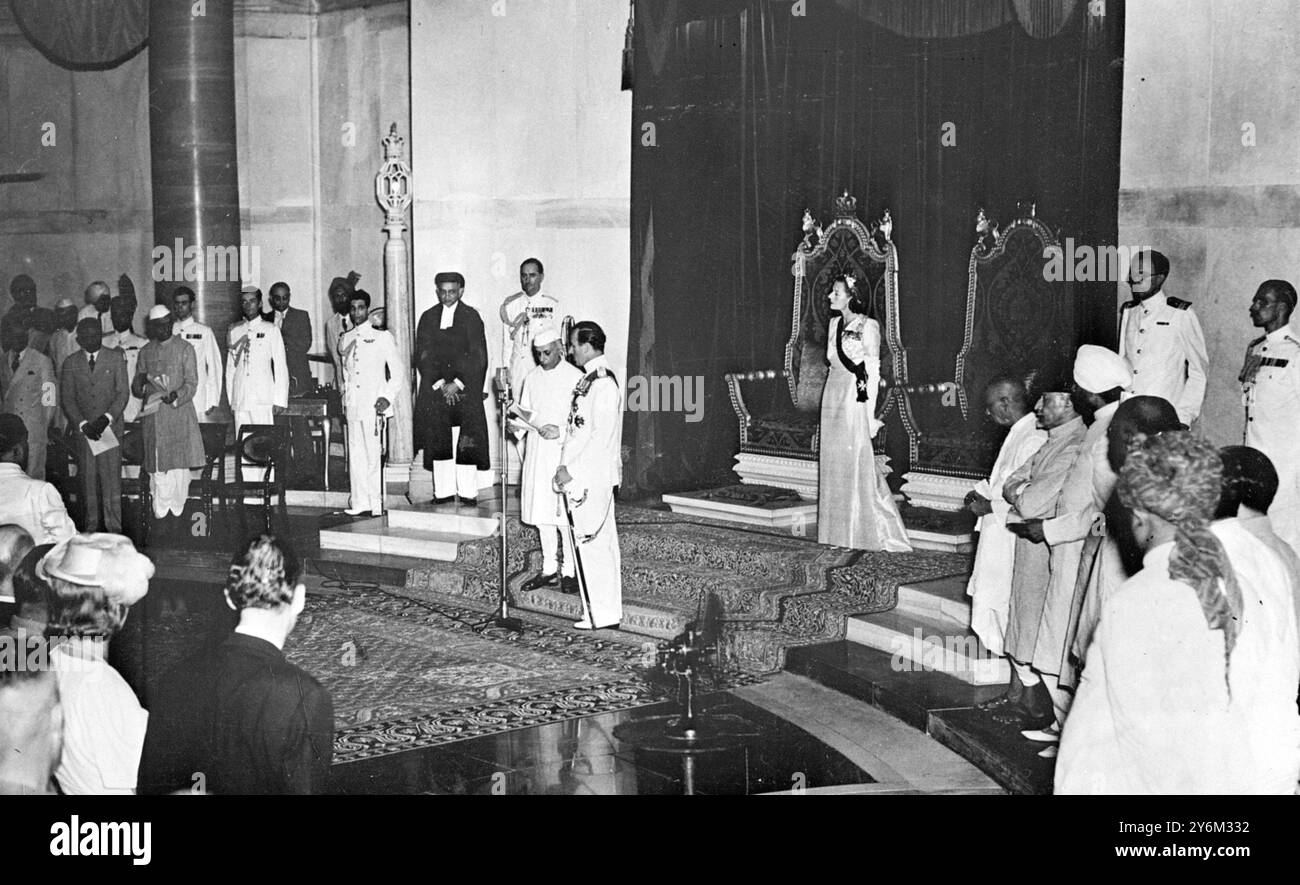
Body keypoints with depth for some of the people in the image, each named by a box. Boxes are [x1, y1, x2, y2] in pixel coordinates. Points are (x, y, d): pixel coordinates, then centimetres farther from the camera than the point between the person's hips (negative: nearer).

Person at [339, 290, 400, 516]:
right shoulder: (345, 340, 15)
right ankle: (359, 502, 8)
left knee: (373, 454, -8)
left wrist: (387, 397, -9)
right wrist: (345, 399, 13)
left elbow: (397, 371, 2)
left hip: (374, 404, -4)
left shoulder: (382, 337, 3)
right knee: (355, 455, 3)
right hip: (352, 404, 4)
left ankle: (376, 504, -4)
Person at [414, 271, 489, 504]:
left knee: (466, 443, -5)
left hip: (466, 388, -2)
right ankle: (443, 491, 6)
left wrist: (457, 384, -10)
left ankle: (468, 492, -1)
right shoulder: (428, 318, 9)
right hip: (435, 389, 3)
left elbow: (478, 358, -3)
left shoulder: (471, 317, 2)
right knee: (438, 442, 0)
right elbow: (422, 357, 5)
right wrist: (440, 384, -6)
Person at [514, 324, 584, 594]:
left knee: (565, 516, -3)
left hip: (564, 453, -5)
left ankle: (570, 571, 7)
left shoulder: (576, 378, -6)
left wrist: (560, 432, -21)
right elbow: (525, 413, 16)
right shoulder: (532, 379, 12)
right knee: (542, 515, 9)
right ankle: (549, 569, 18)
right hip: (536, 454, 5)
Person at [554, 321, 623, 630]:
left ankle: (603, 614, 3)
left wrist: (572, 470, -17)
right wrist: (568, 468, 12)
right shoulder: (590, 379, 13)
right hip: (583, 475, 10)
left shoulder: (602, 384, -18)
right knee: (602, 543, 13)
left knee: (592, 542, -4)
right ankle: (607, 609, 19)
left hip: (592, 477, -10)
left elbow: (601, 437, -22)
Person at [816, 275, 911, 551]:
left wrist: (870, 414, -13)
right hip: (833, 397, 7)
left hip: (855, 399, -7)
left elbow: (873, 373, -10)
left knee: (857, 464, -5)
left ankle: (864, 532, 4)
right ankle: (837, 531, 15)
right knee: (833, 465, 7)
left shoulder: (868, 326, -8)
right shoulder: (834, 324, 12)